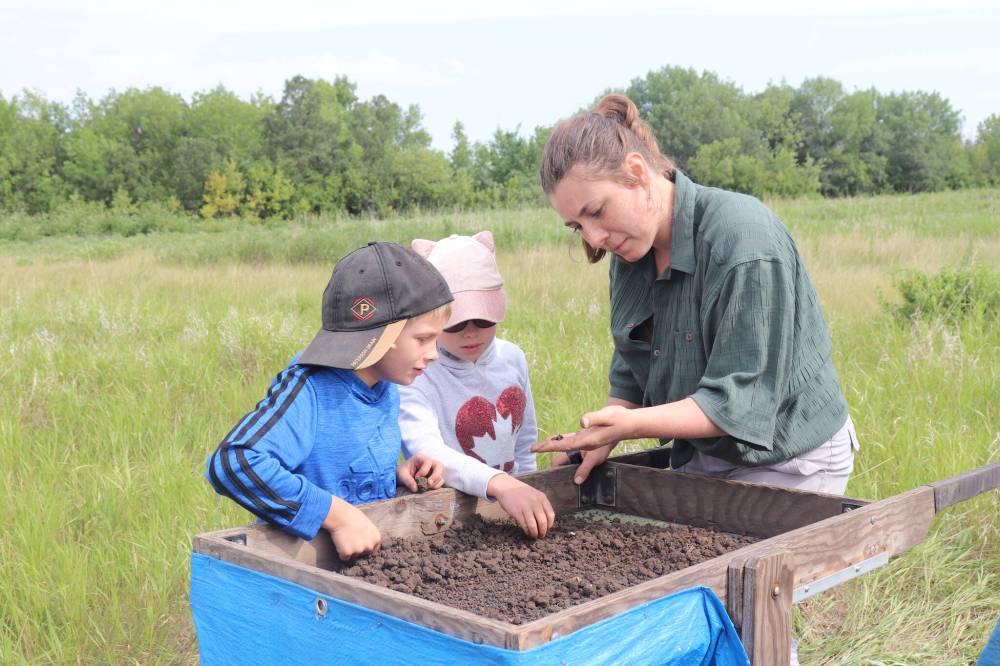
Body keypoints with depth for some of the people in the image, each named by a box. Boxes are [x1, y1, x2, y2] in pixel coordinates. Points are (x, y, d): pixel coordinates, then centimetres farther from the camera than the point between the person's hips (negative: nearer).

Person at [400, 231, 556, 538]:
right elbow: (427, 451, -30)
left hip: (512, 510, 3)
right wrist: (500, 484, -42)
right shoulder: (414, 375, -13)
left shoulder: (512, 359, 6)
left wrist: (528, 502, 13)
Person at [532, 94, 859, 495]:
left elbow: (742, 401, -28)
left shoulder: (745, 238, -25)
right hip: (699, 457, 7)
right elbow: (629, 372, 11)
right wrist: (603, 440, -4)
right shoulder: (630, 251, 0)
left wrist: (631, 424, -37)